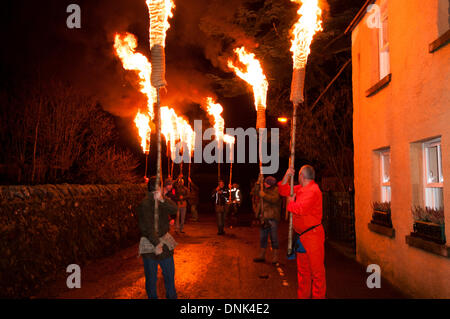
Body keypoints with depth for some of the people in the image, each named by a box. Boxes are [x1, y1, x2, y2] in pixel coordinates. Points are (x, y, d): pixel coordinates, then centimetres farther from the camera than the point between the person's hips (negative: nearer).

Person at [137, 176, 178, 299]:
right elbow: (148, 227, -21)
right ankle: (152, 296, 28)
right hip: (149, 244, -6)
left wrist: (162, 200, -32)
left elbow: (174, 209, -17)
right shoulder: (144, 204, -18)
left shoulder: (163, 201, 2)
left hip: (165, 240, 6)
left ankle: (172, 296, 36)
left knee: (170, 273, 18)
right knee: (151, 276, 8)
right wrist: (156, 244, -23)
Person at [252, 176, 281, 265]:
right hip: (264, 218, 7)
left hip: (272, 218, -7)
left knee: (274, 238, -1)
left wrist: (263, 195, -22)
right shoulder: (265, 190, 14)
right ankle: (261, 256, 21)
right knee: (262, 237, 12)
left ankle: (275, 257, 7)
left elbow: (274, 199, -22)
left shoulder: (276, 190, -7)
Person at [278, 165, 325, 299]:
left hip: (313, 235, -9)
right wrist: (287, 176, 5)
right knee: (303, 269, 17)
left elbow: (301, 209, -27)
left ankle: (318, 296, 7)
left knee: (316, 270, -1)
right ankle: (303, 295, 27)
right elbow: (284, 191, 18)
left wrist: (290, 202, -7)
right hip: (302, 235, 9)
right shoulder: (300, 188, 11)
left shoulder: (313, 190, -17)